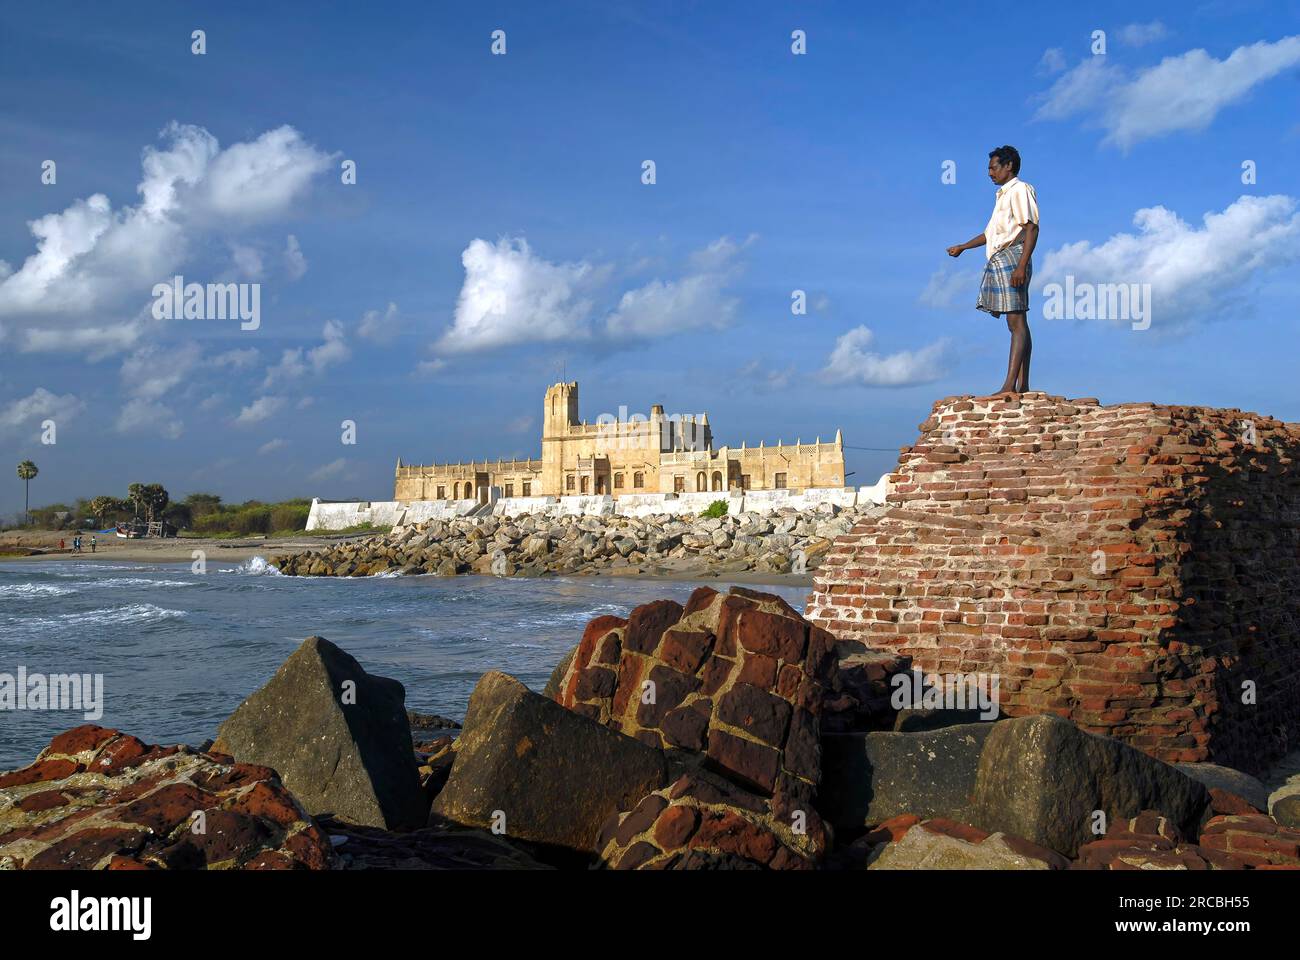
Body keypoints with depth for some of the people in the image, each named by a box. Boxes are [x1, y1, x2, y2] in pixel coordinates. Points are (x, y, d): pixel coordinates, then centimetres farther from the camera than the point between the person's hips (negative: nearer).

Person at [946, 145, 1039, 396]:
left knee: (1017, 324, -15)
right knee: (1018, 325, 5)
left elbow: (1031, 228, -14)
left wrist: (1021, 265, -23)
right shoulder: (1003, 194, 25)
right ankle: (1023, 387, 3)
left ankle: (1009, 386, -23)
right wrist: (963, 247, 35)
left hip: (1012, 257, -10)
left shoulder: (1020, 190, -4)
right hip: (999, 260, 10)